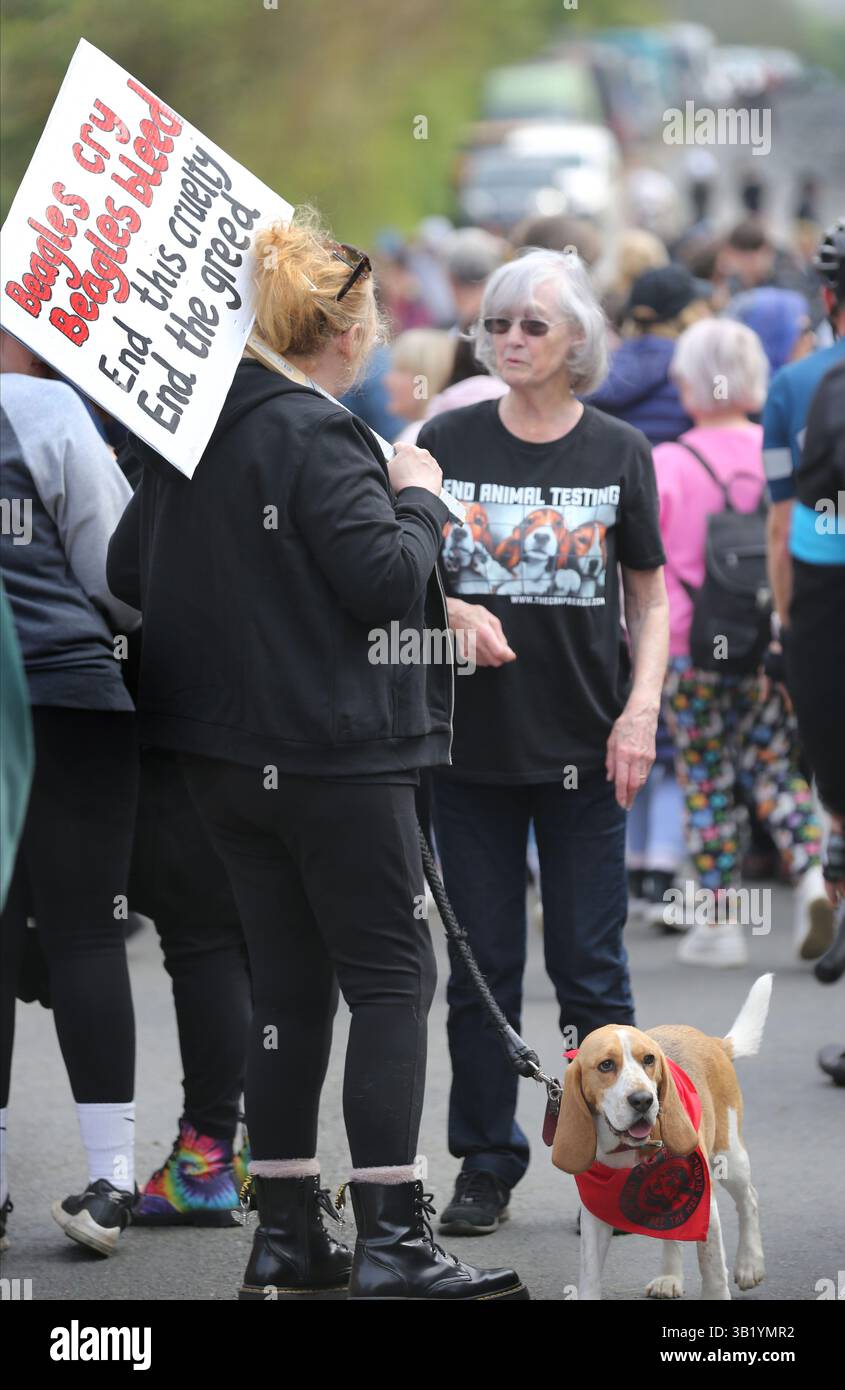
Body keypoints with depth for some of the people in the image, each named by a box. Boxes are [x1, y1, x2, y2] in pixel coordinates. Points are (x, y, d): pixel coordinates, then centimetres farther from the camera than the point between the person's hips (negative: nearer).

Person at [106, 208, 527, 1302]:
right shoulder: (315, 435, -17)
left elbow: (128, 568, 15)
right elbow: (382, 577, -21)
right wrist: (417, 499, -4)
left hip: (220, 750, 8)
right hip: (332, 750, -8)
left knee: (290, 983, 13)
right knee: (391, 978, -2)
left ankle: (286, 1239, 14)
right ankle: (391, 1242, -7)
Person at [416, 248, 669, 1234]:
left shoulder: (619, 454, 2)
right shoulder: (446, 442, 3)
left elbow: (650, 599, 7)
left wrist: (642, 709, -6)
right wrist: (450, 611, -13)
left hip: (583, 746, -1)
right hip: (471, 739, 1)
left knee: (590, 968, 1)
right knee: (483, 967, 6)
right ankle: (486, 1166, 15)